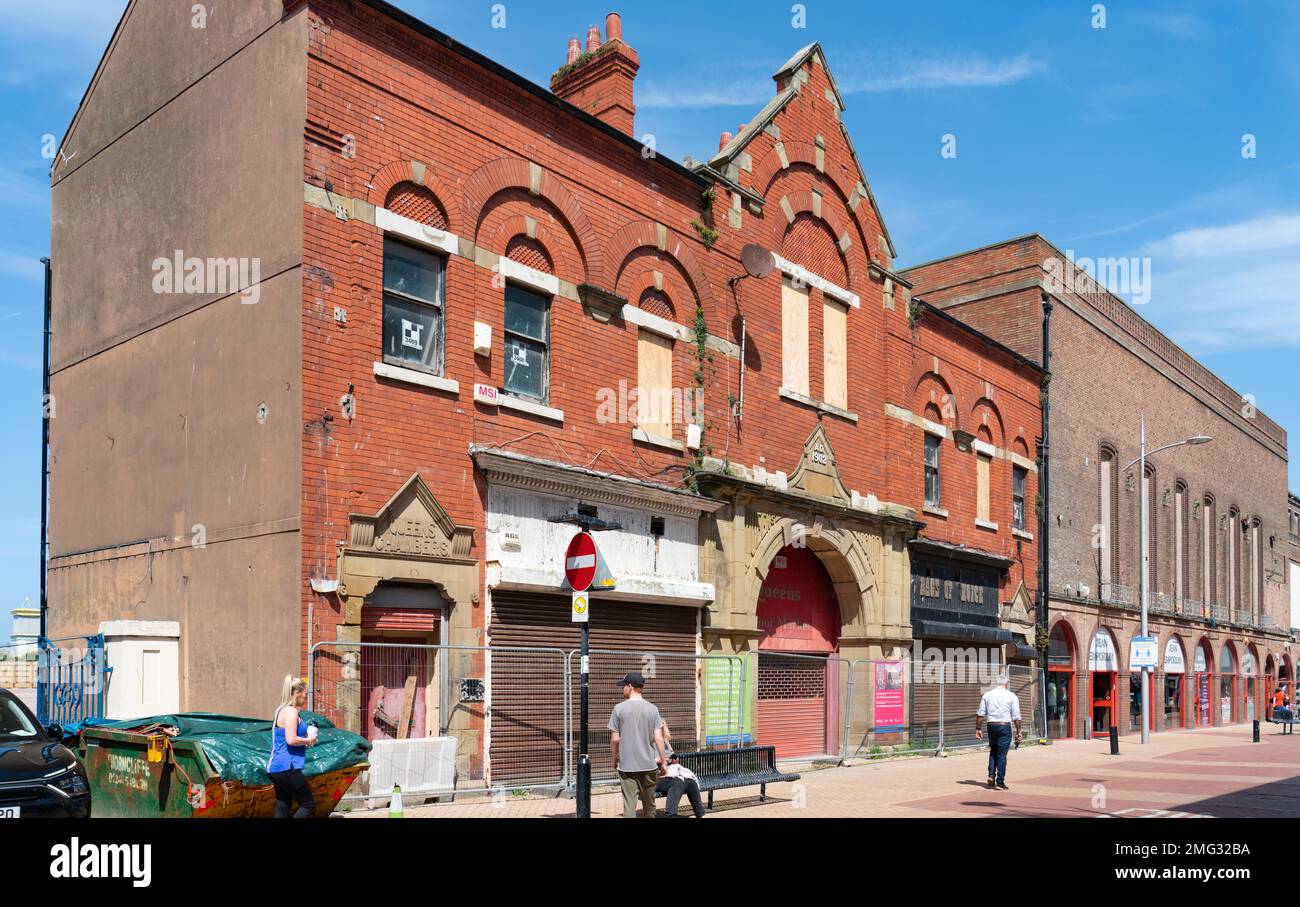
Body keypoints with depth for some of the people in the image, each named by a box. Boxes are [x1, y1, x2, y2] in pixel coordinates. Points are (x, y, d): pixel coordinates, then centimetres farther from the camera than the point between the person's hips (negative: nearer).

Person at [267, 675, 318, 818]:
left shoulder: (281, 711, 17)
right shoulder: (291, 711, -13)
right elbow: (291, 740, -23)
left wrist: (305, 741, 12)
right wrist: (308, 740, -7)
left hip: (276, 767, 10)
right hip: (287, 767, -10)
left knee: (283, 808, 10)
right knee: (308, 804, -2)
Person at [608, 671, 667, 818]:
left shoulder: (619, 708, -5)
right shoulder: (652, 708, 0)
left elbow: (615, 739, -4)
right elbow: (658, 738, -3)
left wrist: (614, 760, 10)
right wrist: (663, 759, 7)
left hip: (626, 765, -2)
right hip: (648, 764, 2)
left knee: (629, 804, -1)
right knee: (649, 804, 13)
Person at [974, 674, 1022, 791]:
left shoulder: (987, 695, 5)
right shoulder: (1012, 696, -1)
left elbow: (980, 714, 3)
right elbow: (1016, 716, -3)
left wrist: (978, 729, 8)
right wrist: (1018, 731, 3)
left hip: (991, 726, 3)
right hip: (1005, 726, -3)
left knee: (993, 752, 19)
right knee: (1002, 755, 1)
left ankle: (991, 775, 6)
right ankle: (1000, 782, 4)